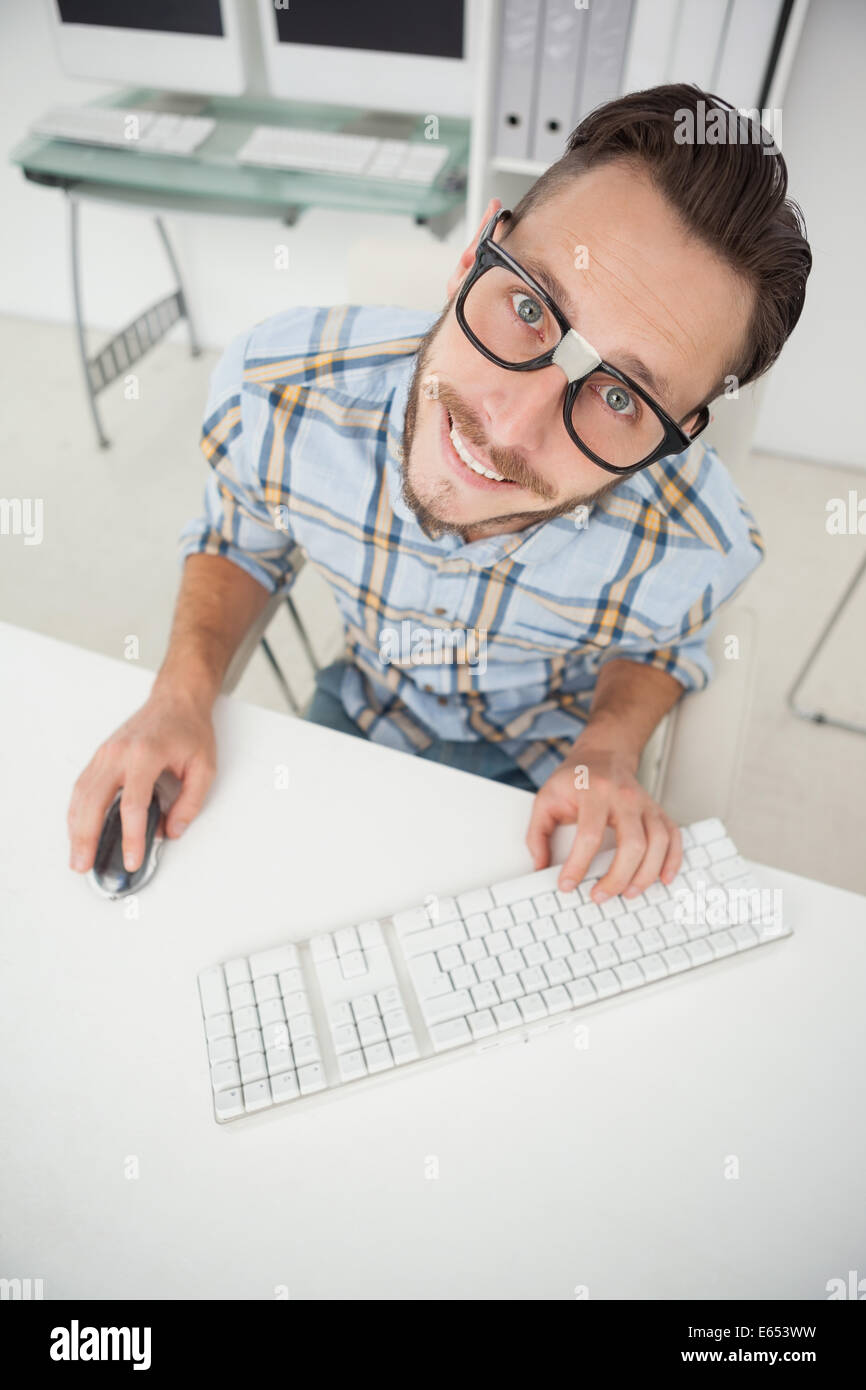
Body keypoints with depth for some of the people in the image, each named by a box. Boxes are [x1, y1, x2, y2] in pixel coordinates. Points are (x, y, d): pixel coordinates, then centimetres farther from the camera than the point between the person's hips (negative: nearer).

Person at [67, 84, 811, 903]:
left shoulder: (693, 548, -31)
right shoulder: (273, 392, -30)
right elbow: (238, 540, -7)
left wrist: (608, 749, -24)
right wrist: (185, 688, -22)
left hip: (533, 769, -1)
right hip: (356, 712, 2)